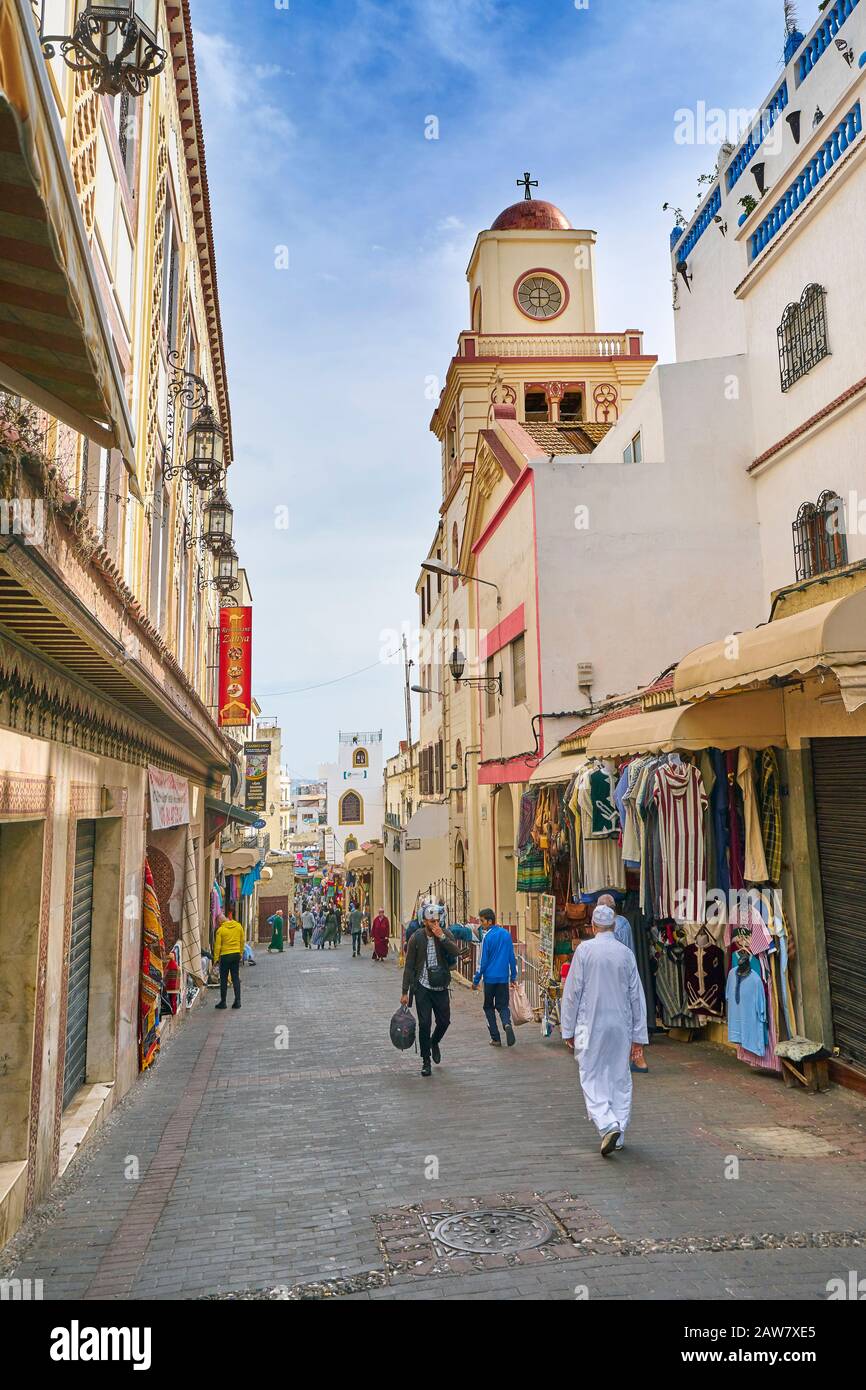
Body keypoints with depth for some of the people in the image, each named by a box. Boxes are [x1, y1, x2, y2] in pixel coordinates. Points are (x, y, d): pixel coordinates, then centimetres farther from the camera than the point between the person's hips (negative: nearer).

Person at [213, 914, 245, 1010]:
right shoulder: (238, 926, 1)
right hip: (236, 955, 4)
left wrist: (216, 959, -1)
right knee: (236, 978, 9)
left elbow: (217, 946, -9)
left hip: (225, 956, -4)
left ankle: (223, 1002, 10)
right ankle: (237, 1001, 6)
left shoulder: (220, 930, -11)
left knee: (223, 980, 6)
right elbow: (243, 941, 7)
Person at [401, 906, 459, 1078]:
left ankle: (434, 1043, 41)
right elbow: (409, 967, -3)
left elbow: (456, 952, -19)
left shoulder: (446, 934, -3)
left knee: (444, 1021, 8)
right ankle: (426, 1061, 12)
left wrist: (442, 937, -27)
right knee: (424, 1023, -3)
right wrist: (405, 992, -4)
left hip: (441, 987, 2)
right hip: (422, 987, -2)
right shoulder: (416, 938, -7)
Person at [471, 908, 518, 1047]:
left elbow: (483, 961, -11)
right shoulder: (506, 934, 4)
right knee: (502, 1005, 12)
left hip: (490, 977, -4)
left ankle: (495, 1038, 9)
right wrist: (513, 976, 18)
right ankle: (507, 1024, -18)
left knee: (489, 1007, 11)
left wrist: (476, 981, -4)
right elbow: (512, 957, 10)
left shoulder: (487, 936, -12)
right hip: (504, 978, 4)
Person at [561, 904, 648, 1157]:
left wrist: (568, 1030, 3)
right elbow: (637, 996, 5)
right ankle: (619, 1135, 18)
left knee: (592, 1080, 3)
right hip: (621, 1026, 3)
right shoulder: (626, 953, 2)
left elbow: (572, 992, -6)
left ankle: (608, 1126, -17)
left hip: (591, 1025, -3)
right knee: (620, 1080, 13)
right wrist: (638, 1035, 12)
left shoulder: (585, 949, -7)